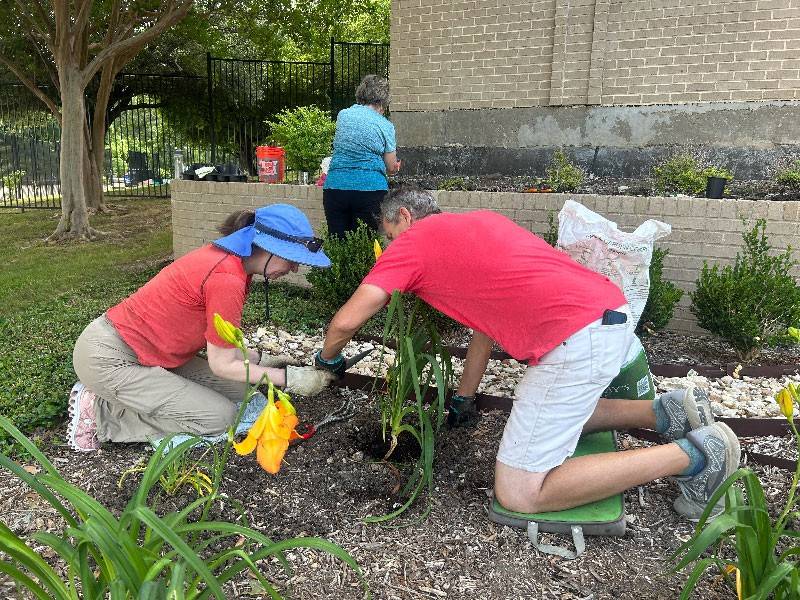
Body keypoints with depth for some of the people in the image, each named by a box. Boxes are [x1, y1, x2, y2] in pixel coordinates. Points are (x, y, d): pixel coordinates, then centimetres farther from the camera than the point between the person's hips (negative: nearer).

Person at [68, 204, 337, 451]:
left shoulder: (226, 258, 1)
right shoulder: (228, 279, -27)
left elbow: (217, 343, 7)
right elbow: (222, 365, -18)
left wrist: (259, 360, 4)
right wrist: (290, 378, -13)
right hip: (109, 358, -9)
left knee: (237, 390, 6)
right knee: (220, 417, -9)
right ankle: (100, 413, -3)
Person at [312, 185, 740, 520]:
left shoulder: (413, 241, 3)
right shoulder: (478, 221, 26)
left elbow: (347, 321, 0)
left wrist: (328, 357, 24)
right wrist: (463, 399, 31)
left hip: (577, 340, -10)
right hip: (609, 316, 10)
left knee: (518, 494, -1)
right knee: (548, 414, 31)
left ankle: (693, 454, 1)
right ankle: (666, 412, 19)